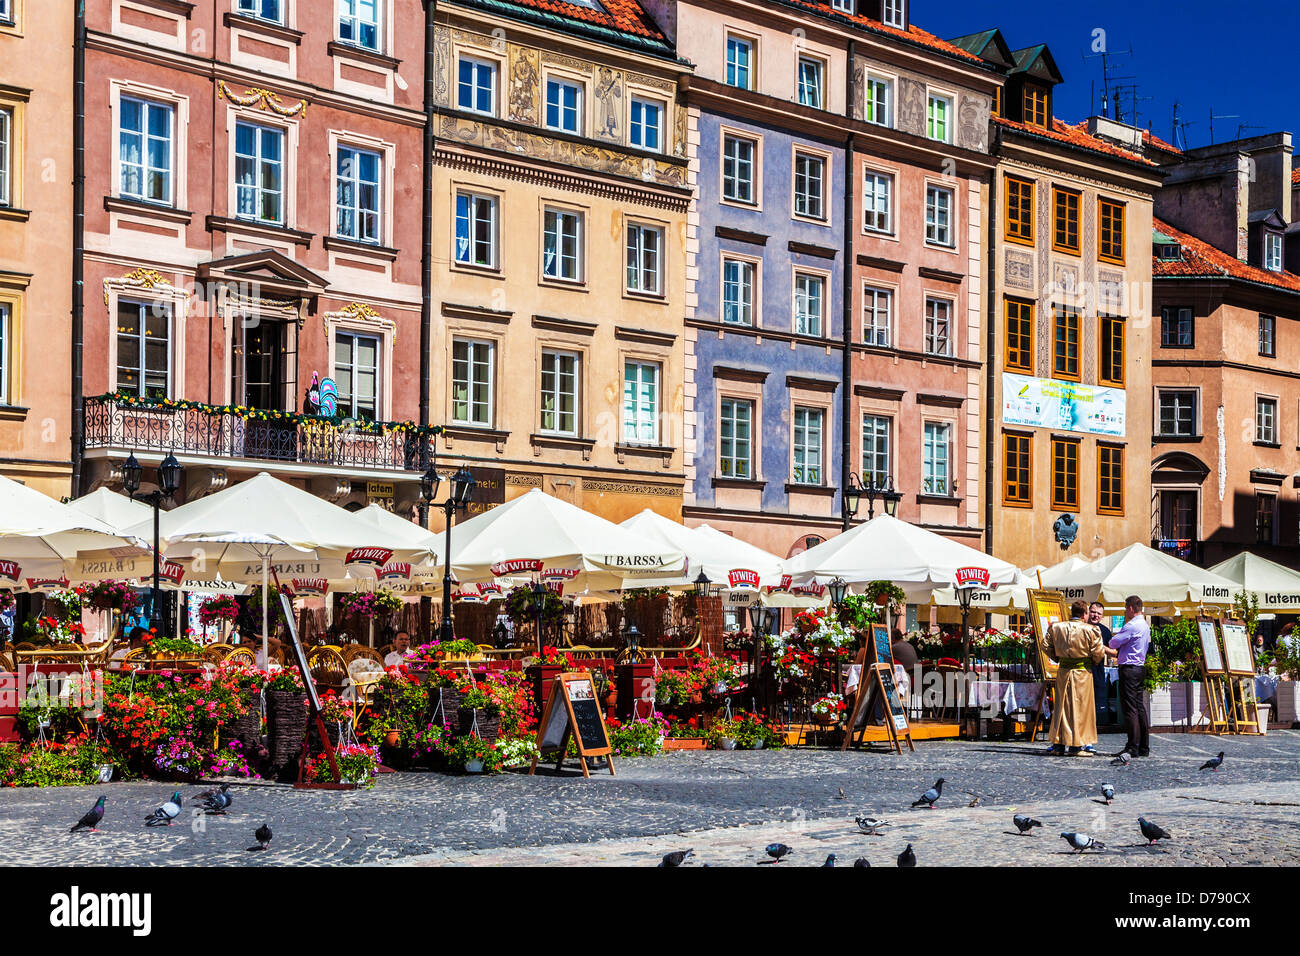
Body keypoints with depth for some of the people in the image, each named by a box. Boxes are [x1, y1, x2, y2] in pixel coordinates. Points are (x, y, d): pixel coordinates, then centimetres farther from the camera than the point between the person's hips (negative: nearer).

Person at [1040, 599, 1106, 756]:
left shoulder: (1056, 627, 2)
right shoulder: (1090, 630, -10)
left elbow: (1046, 646, 6)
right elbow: (1098, 652, -8)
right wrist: (1093, 663, 13)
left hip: (1063, 671, 4)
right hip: (1082, 672, -4)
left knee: (1061, 706, 11)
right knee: (1080, 708, 3)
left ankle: (1058, 744, 13)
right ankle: (1076, 746, 3)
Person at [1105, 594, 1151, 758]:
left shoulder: (1132, 626, -15)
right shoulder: (1145, 626, 17)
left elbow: (1113, 643, -11)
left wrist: (1115, 635, 9)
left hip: (1129, 669, -10)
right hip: (1140, 667, 10)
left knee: (1130, 708, -8)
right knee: (1139, 707, 11)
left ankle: (1132, 747, -9)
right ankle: (1144, 747, 13)